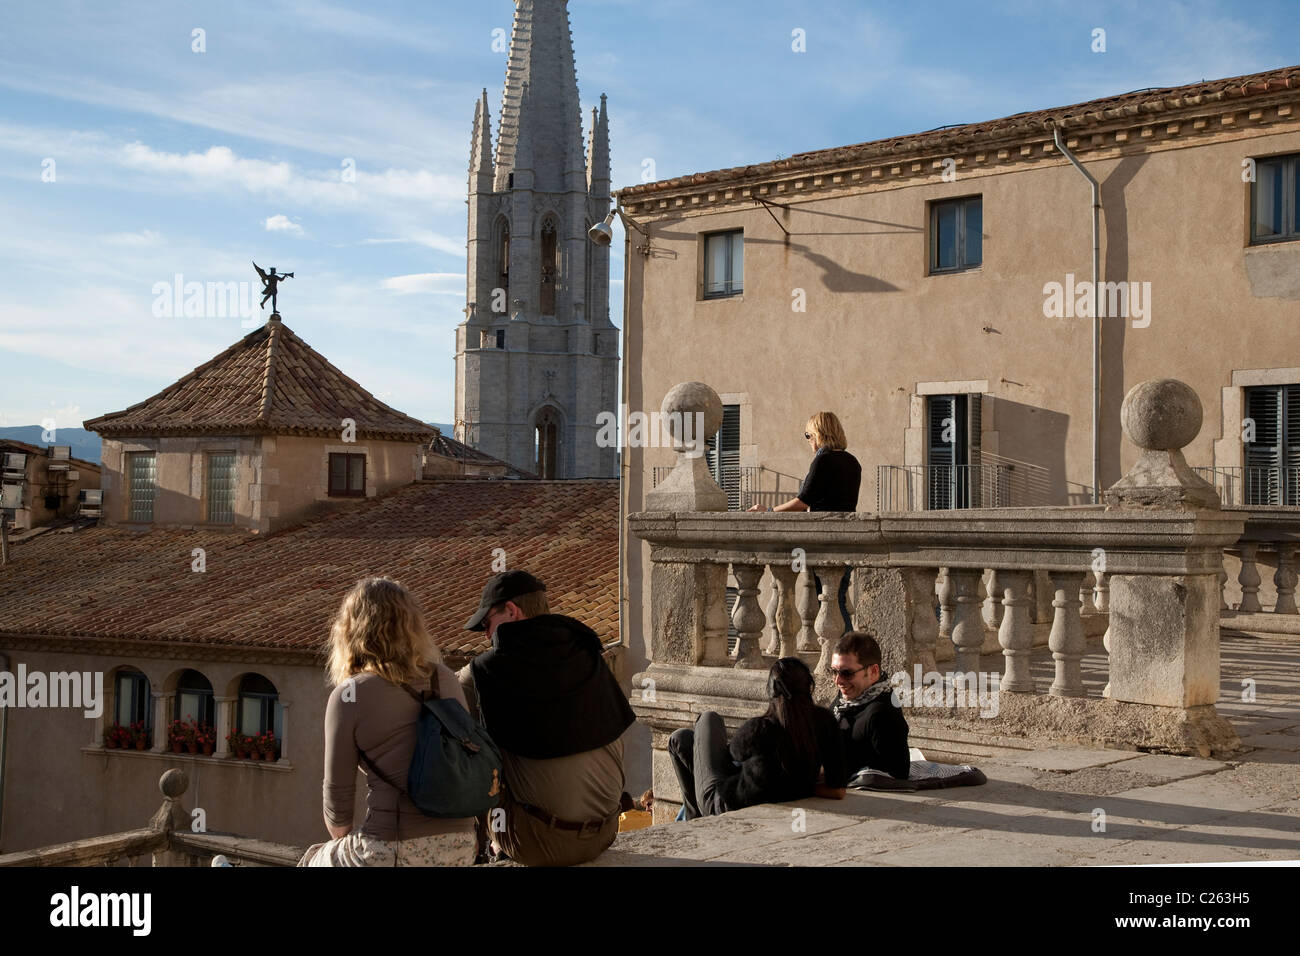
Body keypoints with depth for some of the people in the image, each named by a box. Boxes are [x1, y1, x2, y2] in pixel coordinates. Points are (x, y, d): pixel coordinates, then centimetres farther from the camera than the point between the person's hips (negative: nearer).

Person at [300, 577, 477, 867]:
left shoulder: (348, 697, -6)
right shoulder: (444, 679, 7)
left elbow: (338, 789, -1)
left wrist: (342, 840, 19)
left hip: (394, 853, -5)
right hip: (459, 846, 5)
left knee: (313, 862, 25)